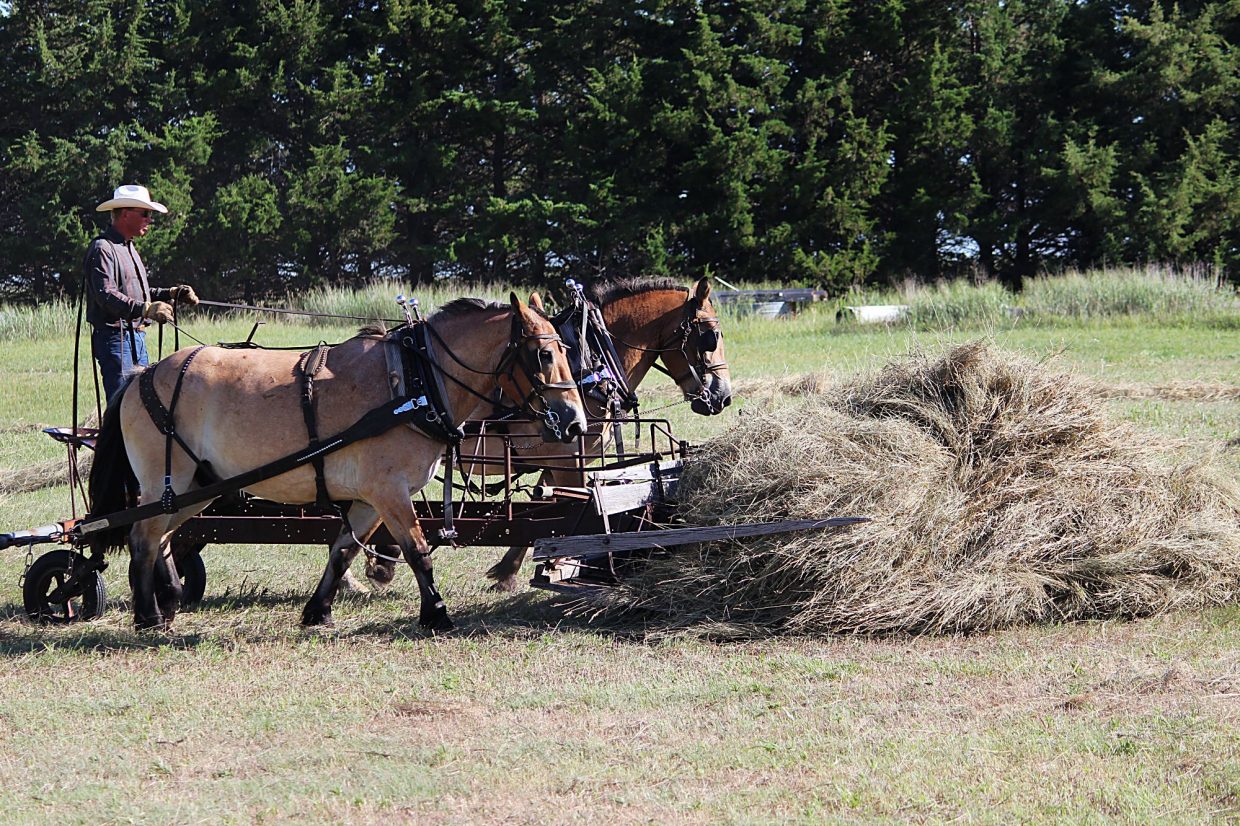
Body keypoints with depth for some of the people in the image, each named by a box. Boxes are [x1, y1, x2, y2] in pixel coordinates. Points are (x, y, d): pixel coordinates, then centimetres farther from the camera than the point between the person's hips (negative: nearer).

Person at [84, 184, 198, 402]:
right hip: (115, 337, -10)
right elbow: (106, 295, -24)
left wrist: (171, 294, 15)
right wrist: (145, 309, -36)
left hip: (137, 337, 10)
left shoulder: (128, 248, 21)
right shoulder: (102, 249, -12)